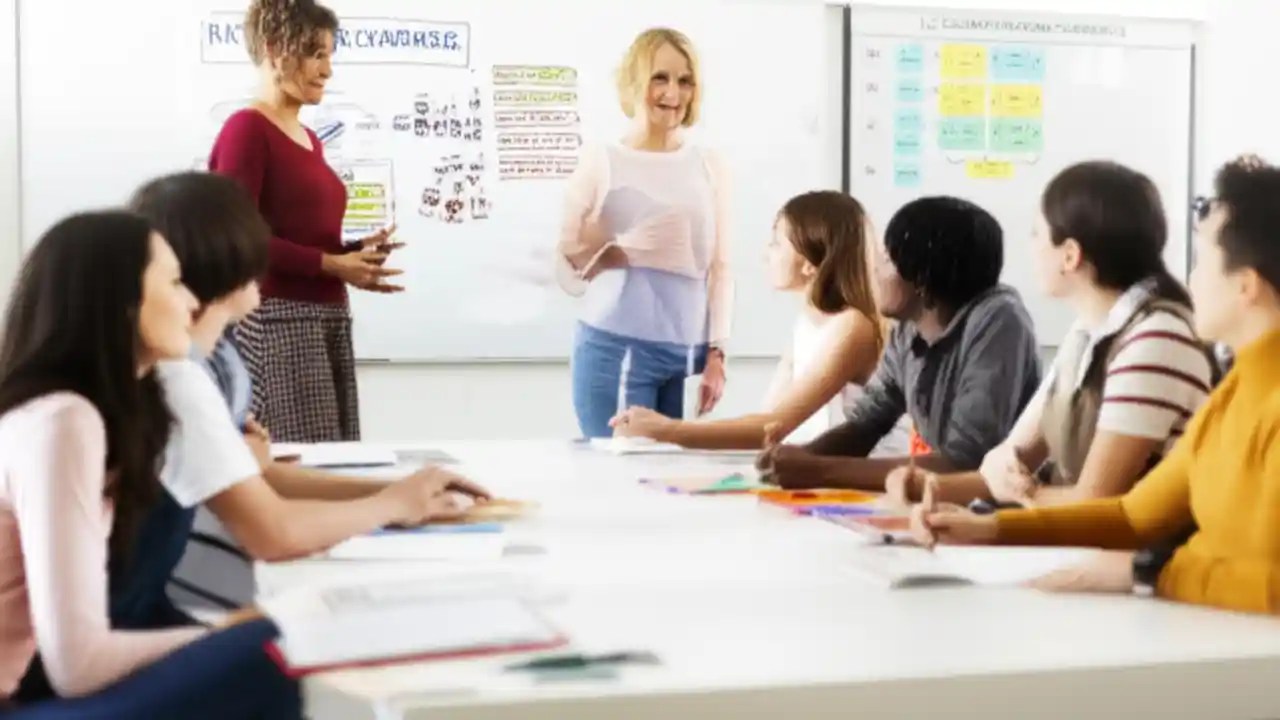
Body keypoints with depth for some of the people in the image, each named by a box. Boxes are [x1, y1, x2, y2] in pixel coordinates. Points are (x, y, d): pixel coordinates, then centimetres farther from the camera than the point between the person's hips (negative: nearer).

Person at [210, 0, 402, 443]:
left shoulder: (310, 140, 17)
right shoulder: (246, 130, -8)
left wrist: (353, 254, 3)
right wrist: (330, 264, -17)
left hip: (328, 320, 9)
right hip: (276, 321, -9)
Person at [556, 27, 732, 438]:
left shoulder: (708, 166, 9)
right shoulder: (600, 163, 2)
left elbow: (720, 267, 10)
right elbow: (566, 267, 2)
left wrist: (716, 354, 5)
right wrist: (626, 250, -14)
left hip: (686, 353, 2)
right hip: (615, 347, -2)